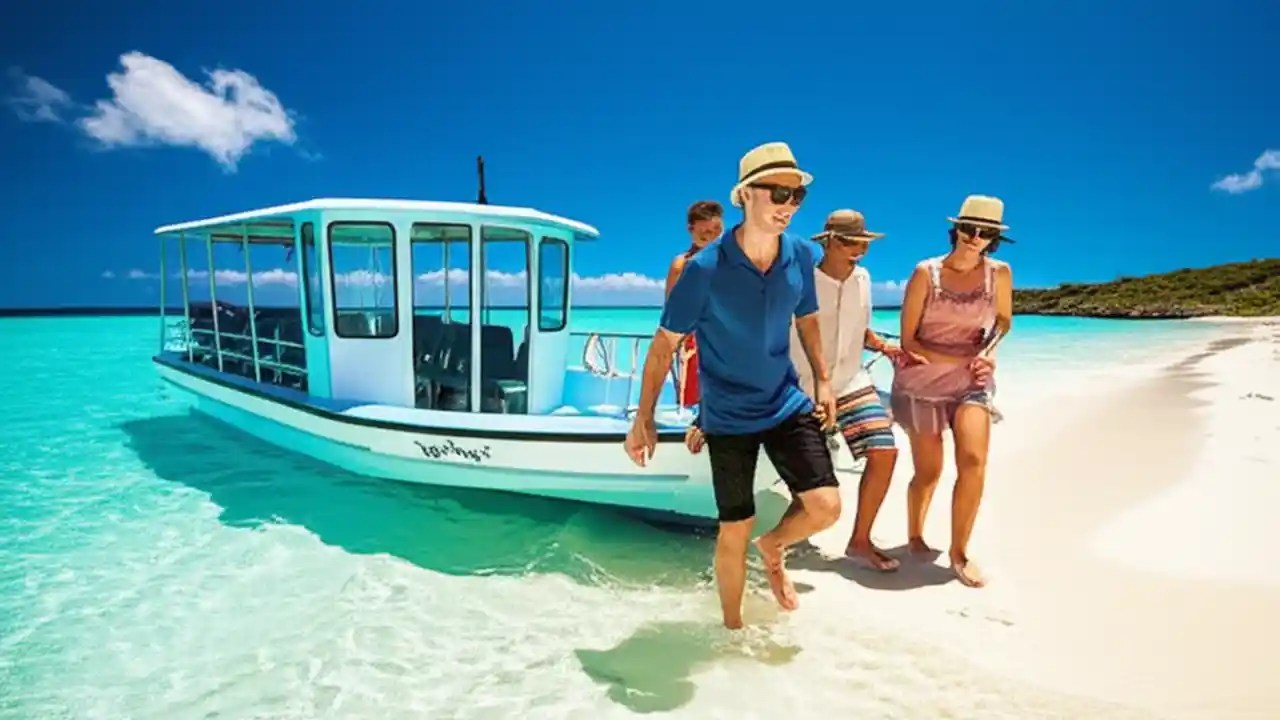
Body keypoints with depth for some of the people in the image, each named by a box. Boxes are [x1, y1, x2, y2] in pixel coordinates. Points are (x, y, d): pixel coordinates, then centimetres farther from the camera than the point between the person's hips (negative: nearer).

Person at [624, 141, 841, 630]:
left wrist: (823, 380, 8)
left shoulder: (802, 255, -5)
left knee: (826, 506, -5)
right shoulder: (705, 268, -19)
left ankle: (773, 547, 30)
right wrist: (643, 420, -11)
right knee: (735, 532, 6)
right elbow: (664, 344, -12)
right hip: (729, 417, -4)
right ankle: (732, 628, 31)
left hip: (788, 405, 4)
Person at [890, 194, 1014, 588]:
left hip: (972, 380, 2)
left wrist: (987, 352, -5)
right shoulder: (926, 273, -10)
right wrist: (962, 360, -17)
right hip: (922, 379, -2)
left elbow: (1003, 320, 16)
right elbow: (908, 341, -9)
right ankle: (914, 536, 33)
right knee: (928, 472, 4)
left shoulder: (999, 273, -2)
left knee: (973, 460, -18)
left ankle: (959, 552, 0)